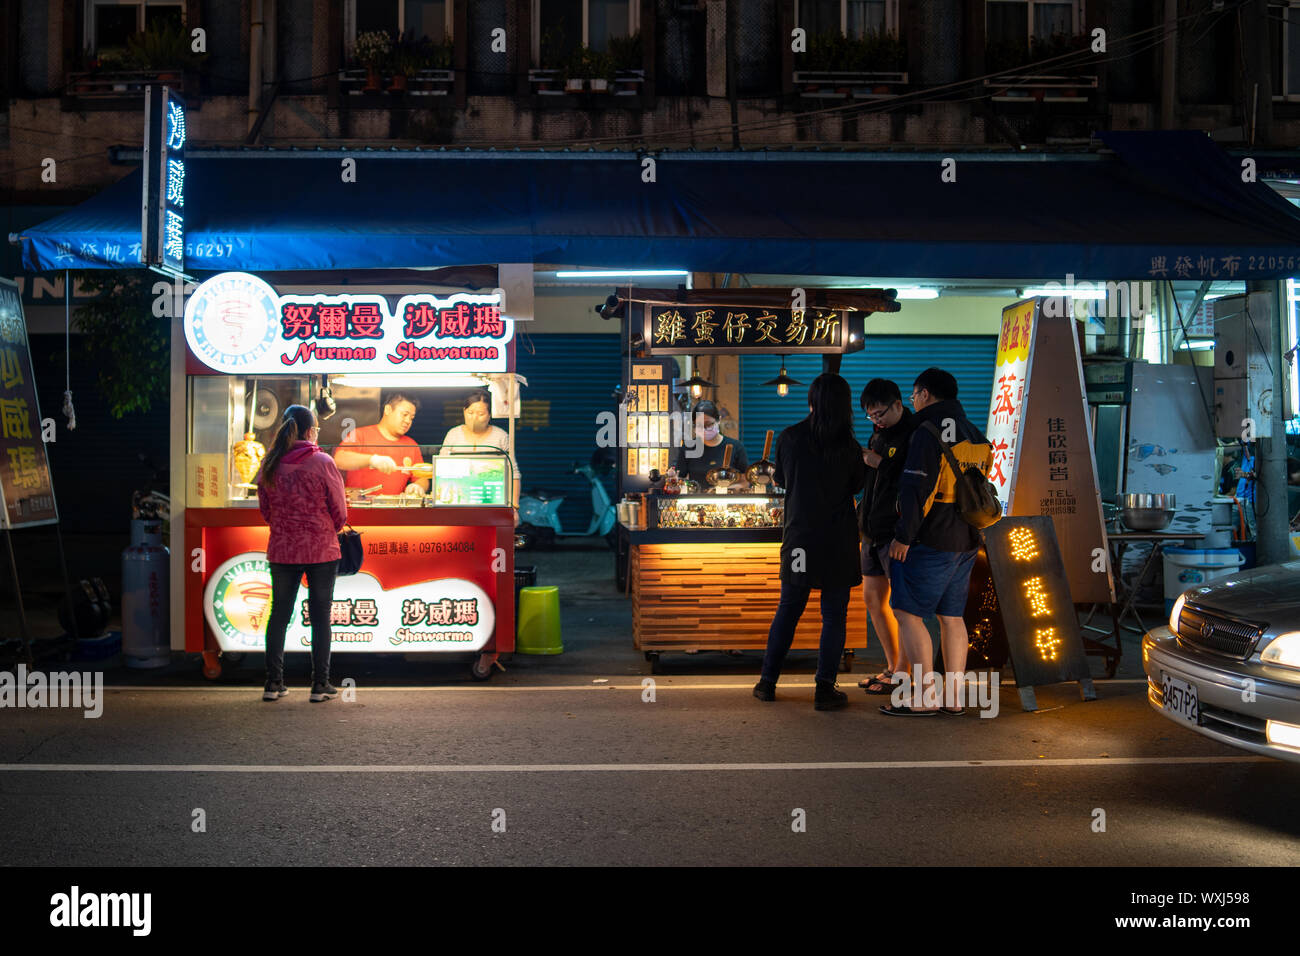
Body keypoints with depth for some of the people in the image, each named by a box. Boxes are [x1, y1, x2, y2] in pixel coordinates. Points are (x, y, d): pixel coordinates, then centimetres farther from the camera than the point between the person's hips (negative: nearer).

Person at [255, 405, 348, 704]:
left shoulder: (269, 465, 0)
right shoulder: (322, 463, -10)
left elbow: (264, 509, 8)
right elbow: (340, 511, -4)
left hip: (281, 550, 3)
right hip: (322, 550, -3)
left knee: (279, 614, 11)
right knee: (320, 617, 4)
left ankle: (274, 683, 13)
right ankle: (321, 685, 7)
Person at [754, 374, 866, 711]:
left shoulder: (789, 438, -6)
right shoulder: (849, 448, -9)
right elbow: (856, 486, 6)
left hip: (799, 539, 2)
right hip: (838, 544, -2)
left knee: (788, 610, 14)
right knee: (834, 617, 6)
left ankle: (768, 682, 18)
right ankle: (824, 690, 5)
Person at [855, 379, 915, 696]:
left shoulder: (915, 436, -13)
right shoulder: (879, 433, 15)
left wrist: (880, 463, -20)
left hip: (898, 532, -9)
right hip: (873, 532, 9)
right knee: (873, 598, 13)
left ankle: (902, 673, 5)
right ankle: (893, 667, 23)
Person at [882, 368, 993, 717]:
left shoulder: (929, 432, -14)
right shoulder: (976, 436, 14)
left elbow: (916, 488, -20)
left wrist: (903, 536, -16)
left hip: (929, 542, -9)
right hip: (965, 541, 9)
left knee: (907, 613, -3)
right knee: (952, 617, 12)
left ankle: (925, 697, -6)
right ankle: (953, 697, 14)